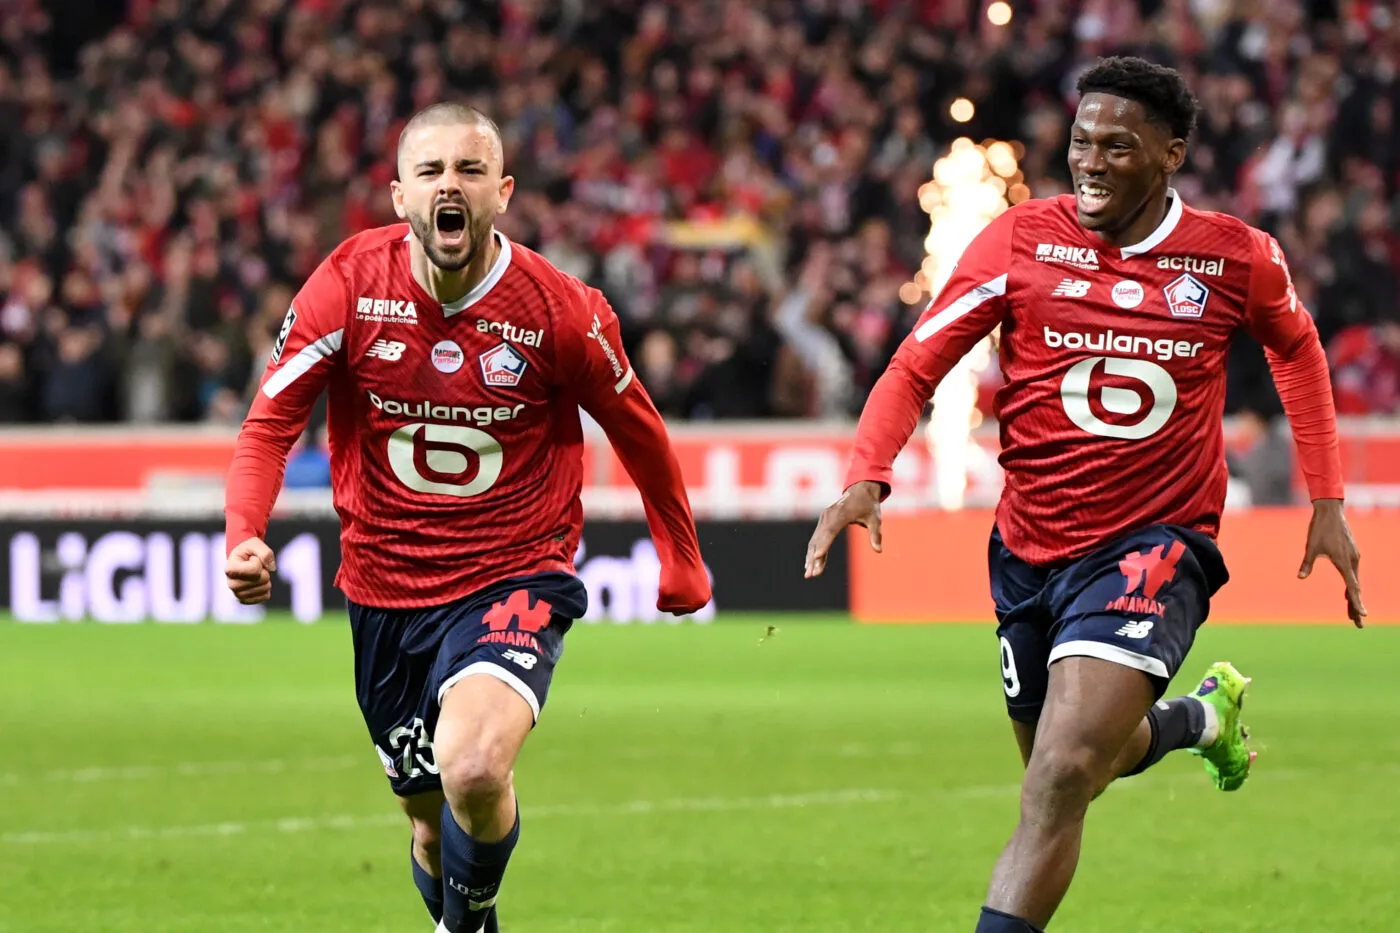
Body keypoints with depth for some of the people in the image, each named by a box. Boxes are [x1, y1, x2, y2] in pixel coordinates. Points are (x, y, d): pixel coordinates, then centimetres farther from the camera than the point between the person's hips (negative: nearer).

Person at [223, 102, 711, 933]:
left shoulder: (561, 310, -13)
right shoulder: (348, 286, -10)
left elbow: (640, 435, 3)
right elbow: (271, 425, -5)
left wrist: (682, 566, 14)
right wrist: (246, 538, -23)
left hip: (517, 578, -3)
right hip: (386, 590, 3)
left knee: (474, 771, -29)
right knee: (432, 823, 12)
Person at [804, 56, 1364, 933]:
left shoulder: (1239, 258, -5)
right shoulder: (1020, 240, -7)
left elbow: (1298, 350, 17)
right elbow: (916, 365, -5)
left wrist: (1328, 501, 14)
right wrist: (867, 480, -22)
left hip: (1154, 542, -3)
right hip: (1029, 550, 4)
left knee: (1062, 776, -23)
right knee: (1085, 762, 21)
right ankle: (1203, 715, 53)